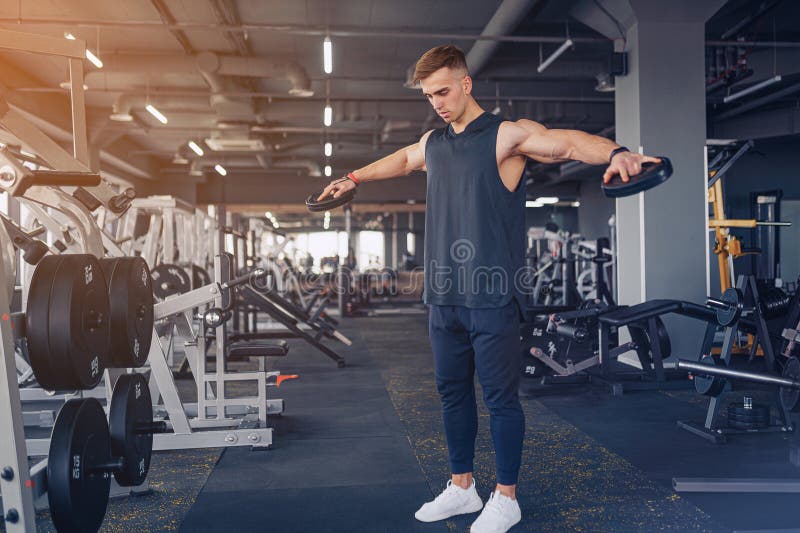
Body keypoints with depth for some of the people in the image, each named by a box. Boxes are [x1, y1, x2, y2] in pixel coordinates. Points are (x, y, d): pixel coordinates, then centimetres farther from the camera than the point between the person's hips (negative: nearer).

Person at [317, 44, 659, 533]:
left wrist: (615, 152, -40)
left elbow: (568, 143, -21)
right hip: (444, 296, 7)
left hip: (492, 296, -7)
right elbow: (401, 160, 35)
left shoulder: (507, 135, -6)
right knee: (453, 391, 14)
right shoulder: (432, 144, 14)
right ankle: (462, 488, 30)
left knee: (501, 396, 2)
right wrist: (354, 179, 46)